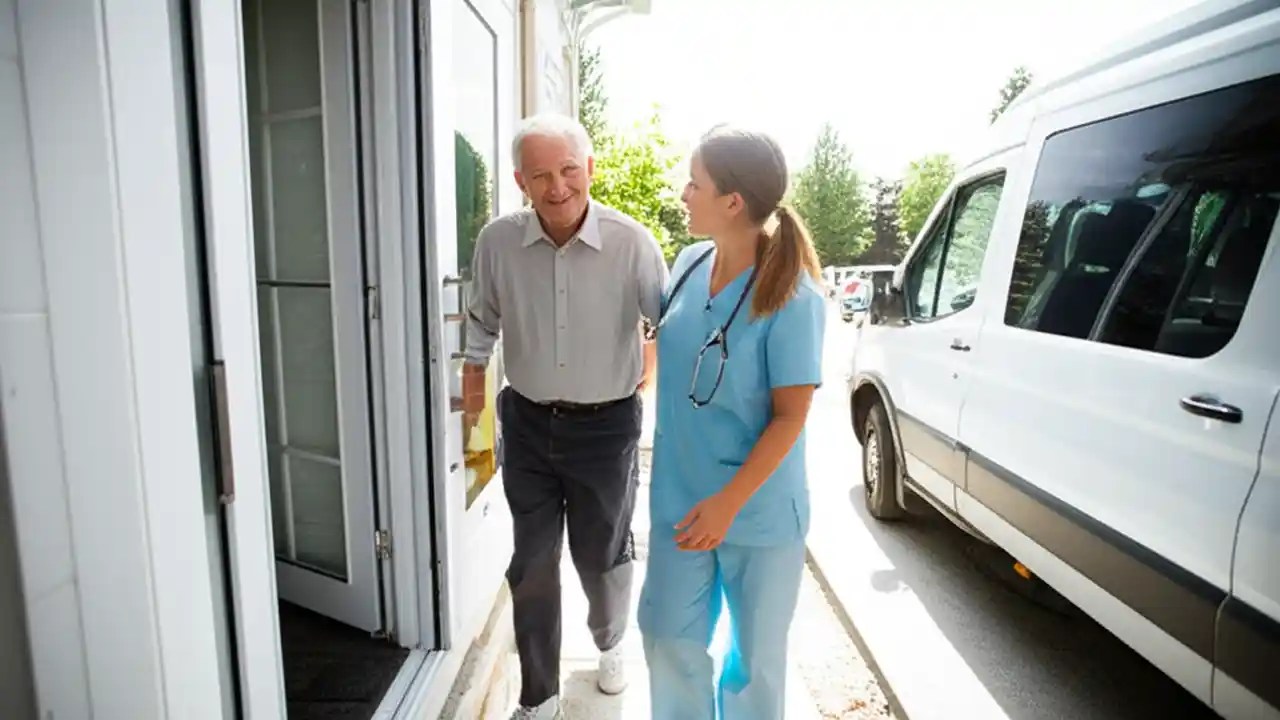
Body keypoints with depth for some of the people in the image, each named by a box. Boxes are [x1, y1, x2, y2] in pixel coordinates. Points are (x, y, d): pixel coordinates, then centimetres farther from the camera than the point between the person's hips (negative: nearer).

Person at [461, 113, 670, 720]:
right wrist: (474, 375, 16)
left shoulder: (632, 244, -17)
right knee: (532, 565, 12)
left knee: (602, 557, 16)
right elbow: (483, 321, 8)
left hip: (606, 425, -1)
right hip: (527, 423, 2)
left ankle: (610, 644, 50)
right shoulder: (497, 242, -9)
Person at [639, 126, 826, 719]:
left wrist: (728, 504, -20)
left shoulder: (791, 297, -20)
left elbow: (790, 417, -18)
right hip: (679, 498, 5)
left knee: (756, 653, 17)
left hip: (759, 510, -5)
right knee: (669, 639, 17)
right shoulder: (690, 264, -2)